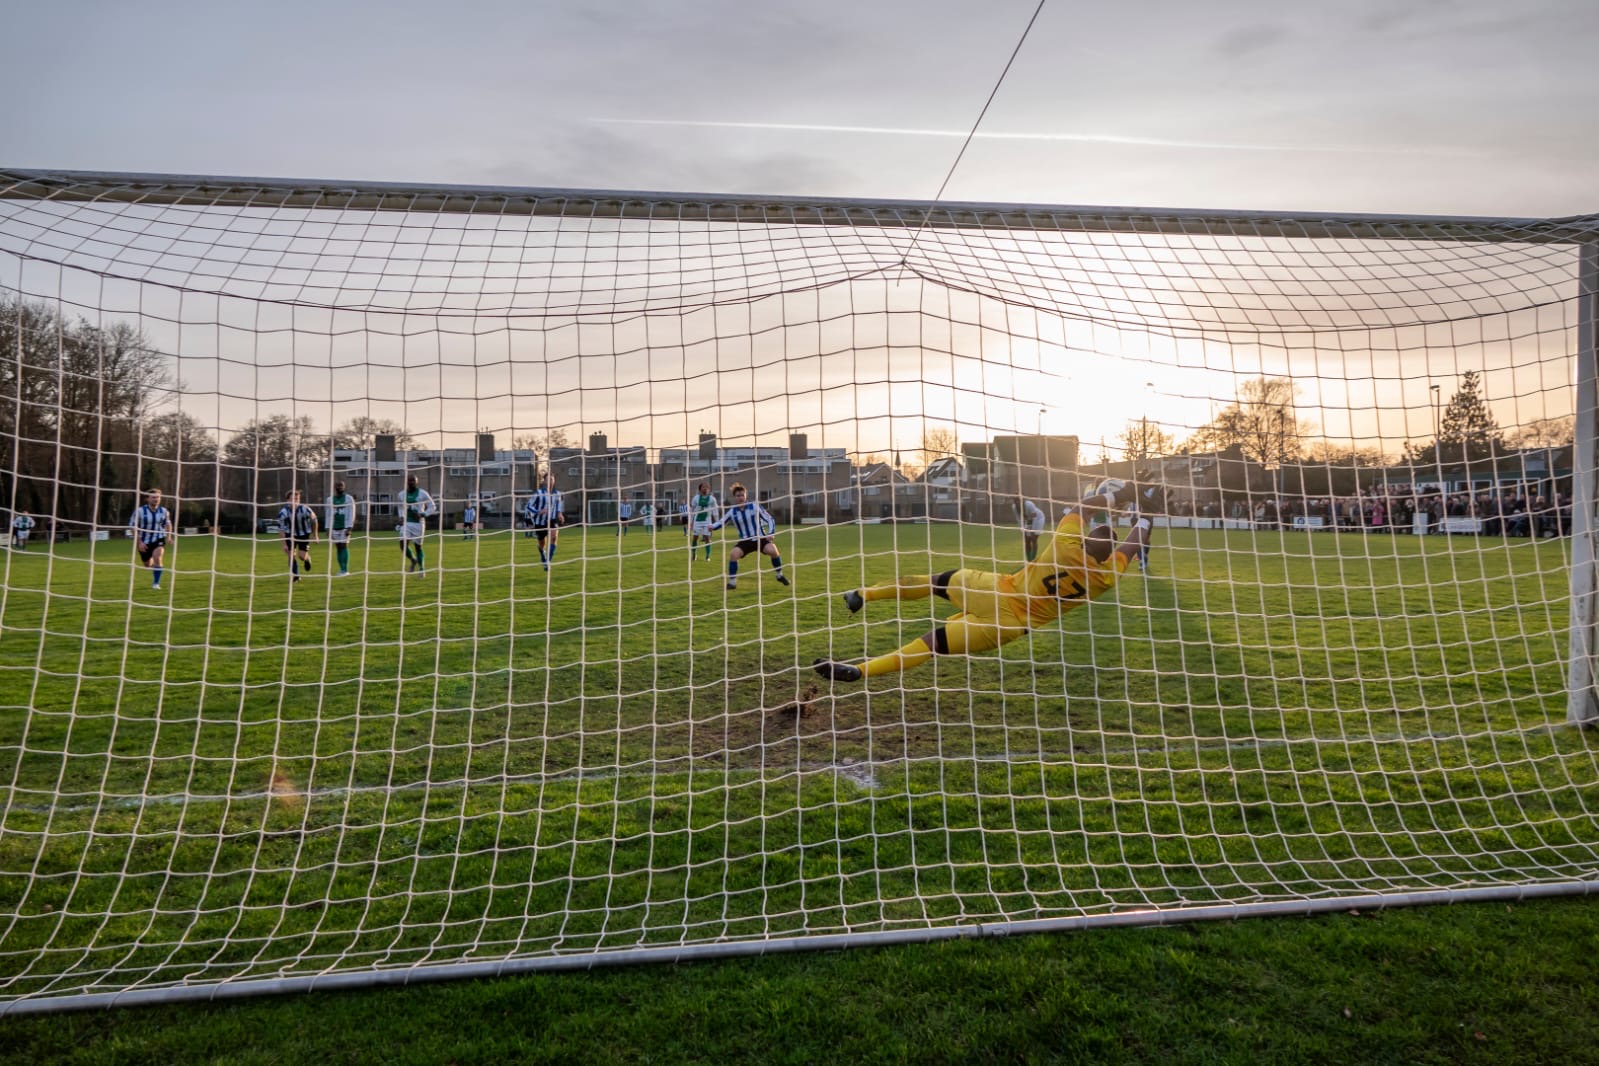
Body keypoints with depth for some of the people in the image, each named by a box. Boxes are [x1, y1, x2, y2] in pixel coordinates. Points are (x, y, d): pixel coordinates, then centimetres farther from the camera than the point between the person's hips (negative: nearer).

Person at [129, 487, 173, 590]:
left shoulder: (164, 511, -4)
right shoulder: (139, 511, -14)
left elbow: (168, 524, 15)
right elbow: (133, 526, -8)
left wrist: (169, 537, 1)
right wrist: (139, 542, -14)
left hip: (158, 539, 0)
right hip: (144, 542, 0)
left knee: (157, 558, -26)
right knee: (147, 565, 11)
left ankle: (156, 583, -13)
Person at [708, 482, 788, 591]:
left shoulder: (755, 506, -7)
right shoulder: (732, 512, -1)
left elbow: (770, 519, -2)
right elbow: (721, 522, 2)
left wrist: (770, 533, -16)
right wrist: (712, 526, -21)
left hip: (761, 538, -1)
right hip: (745, 541, 1)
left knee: (772, 550, -27)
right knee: (733, 554, -26)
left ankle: (779, 575, -1)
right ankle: (732, 582, -11)